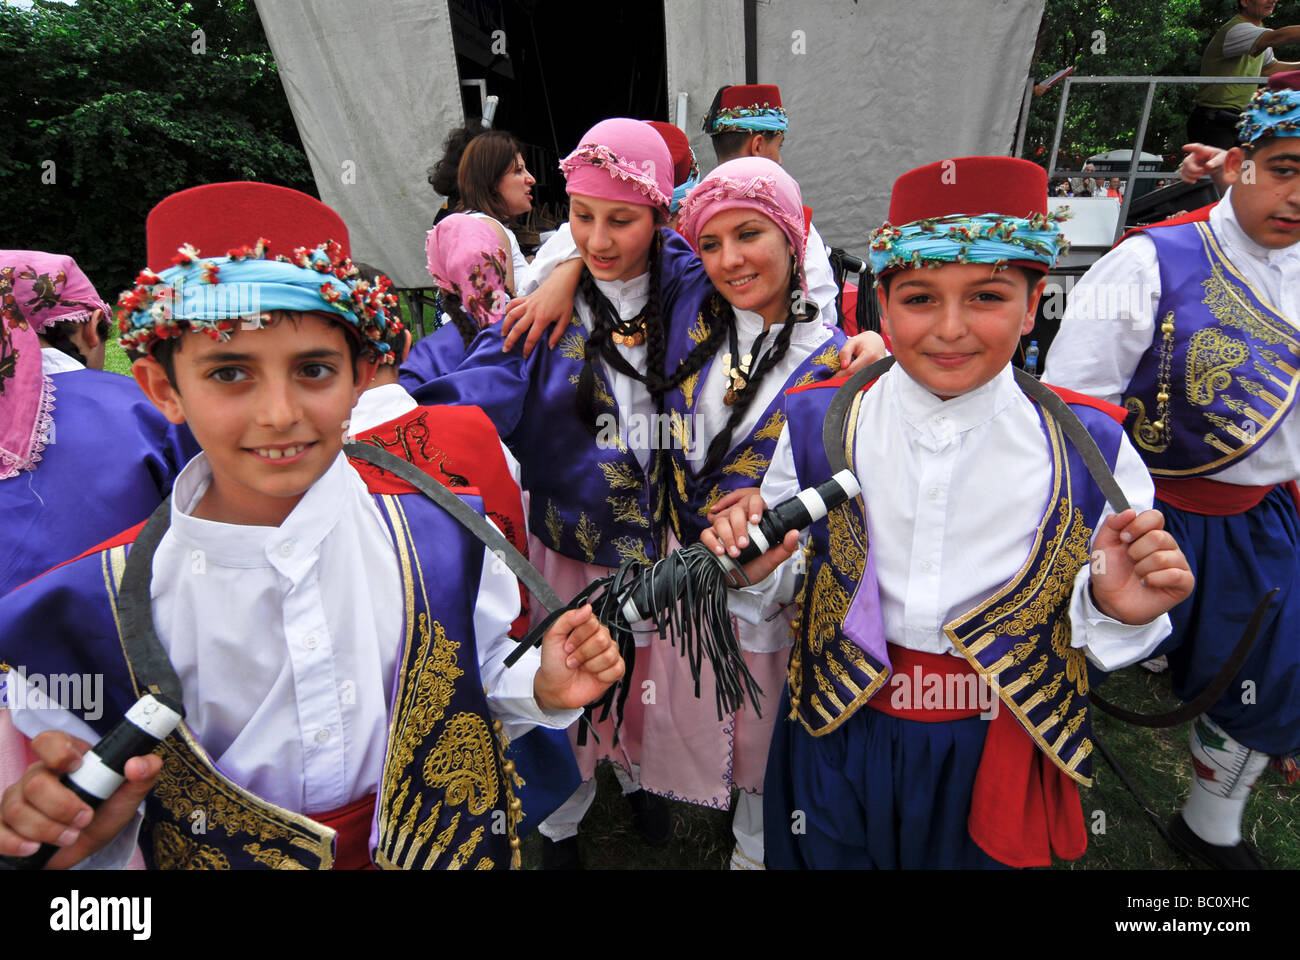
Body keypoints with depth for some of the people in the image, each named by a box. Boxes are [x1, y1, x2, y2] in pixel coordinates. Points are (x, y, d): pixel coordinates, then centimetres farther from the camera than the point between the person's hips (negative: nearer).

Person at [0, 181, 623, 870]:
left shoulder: (442, 535, -19)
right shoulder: (79, 612, -20)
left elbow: (477, 695, -6)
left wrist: (541, 690, -24)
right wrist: (87, 838, -28)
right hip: (222, 852, 1)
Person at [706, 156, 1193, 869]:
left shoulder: (1090, 445, -12)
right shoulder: (814, 423, -13)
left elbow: (1100, 642, -2)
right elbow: (775, 589, -3)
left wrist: (1117, 612, -23)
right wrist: (753, 570, -24)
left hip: (1002, 764, 1)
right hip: (838, 749, 0)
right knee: (828, 858, 23)